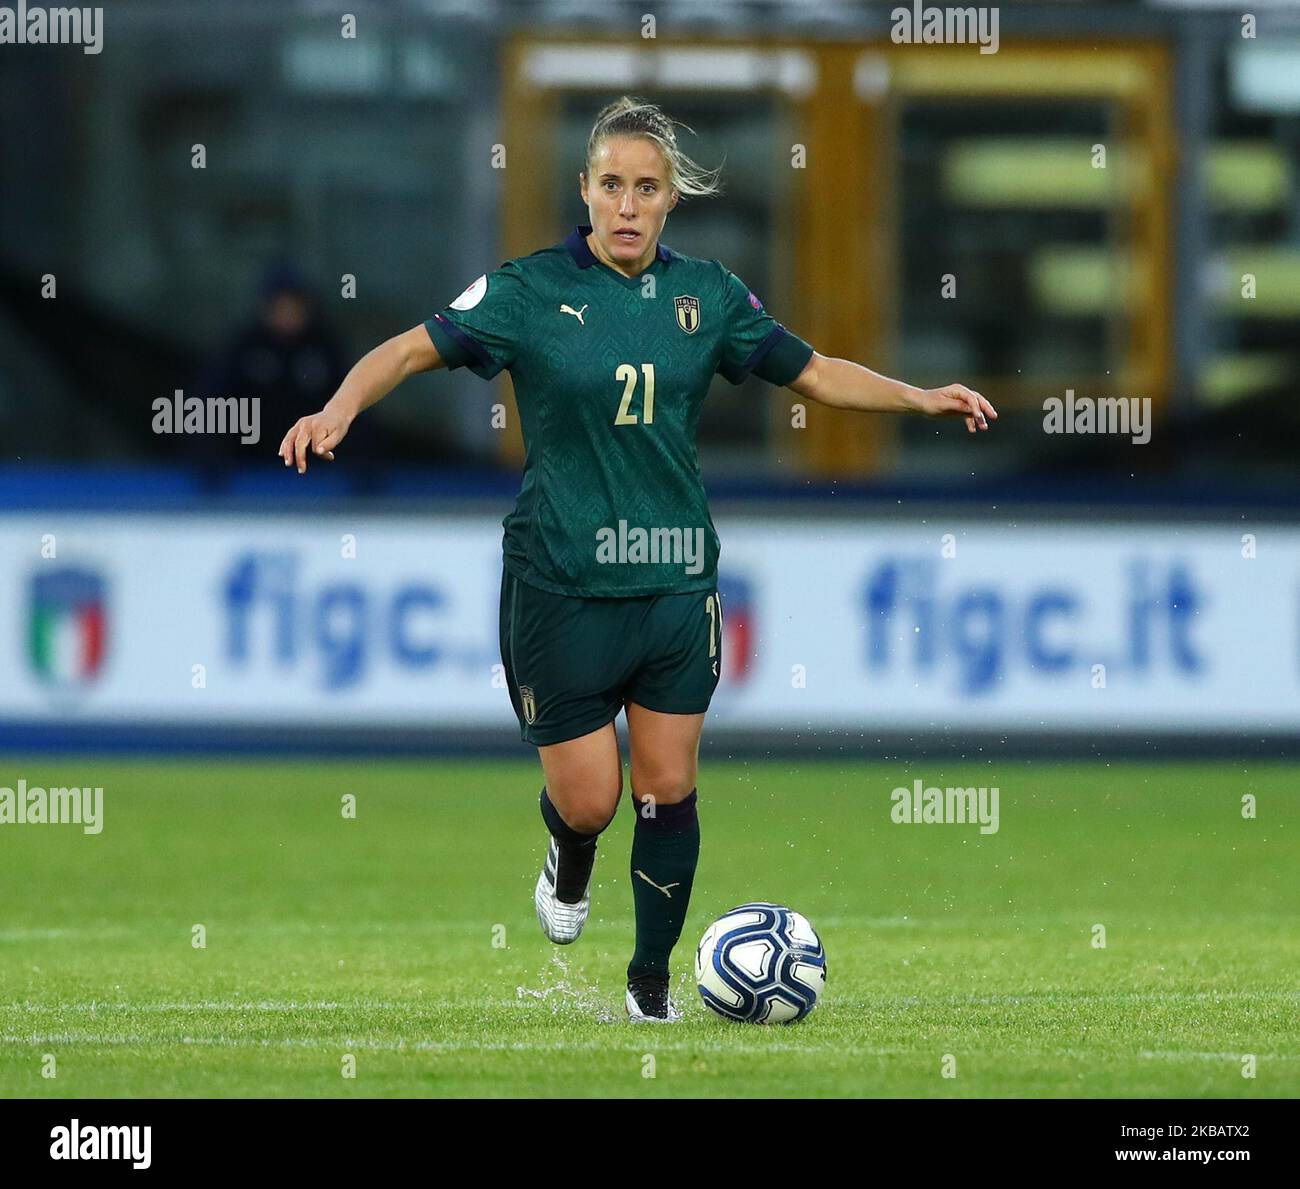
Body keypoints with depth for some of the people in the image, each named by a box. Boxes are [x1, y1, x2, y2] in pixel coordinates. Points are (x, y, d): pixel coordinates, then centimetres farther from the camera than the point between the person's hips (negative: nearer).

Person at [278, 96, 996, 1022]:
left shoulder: (705, 293, 2)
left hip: (676, 580, 3)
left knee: (669, 789, 3)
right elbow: (416, 348, -12)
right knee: (588, 799, -1)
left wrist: (920, 398, -1)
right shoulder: (533, 289, -7)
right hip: (563, 586, -3)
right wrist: (341, 408, -30)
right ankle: (570, 864, 36)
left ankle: (652, 981, 20)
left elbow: (814, 373, 11)